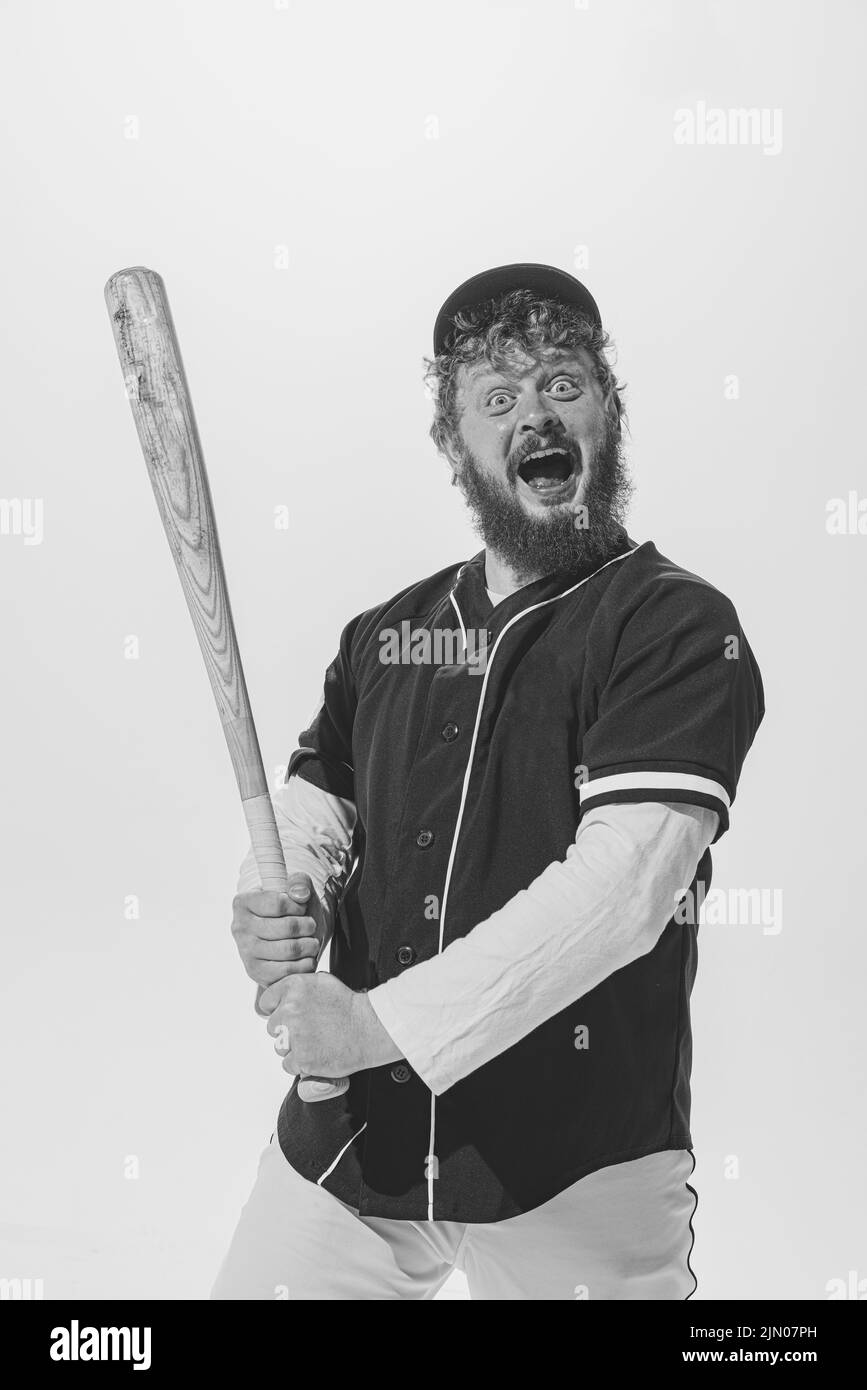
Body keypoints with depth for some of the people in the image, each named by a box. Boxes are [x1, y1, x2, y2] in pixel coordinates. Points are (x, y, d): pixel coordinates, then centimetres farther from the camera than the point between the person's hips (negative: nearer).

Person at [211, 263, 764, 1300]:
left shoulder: (680, 625, -8)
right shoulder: (382, 634, 9)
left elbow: (625, 879, -19)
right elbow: (308, 811, 13)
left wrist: (384, 1021, -20)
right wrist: (282, 904, -11)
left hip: (578, 1170, -4)